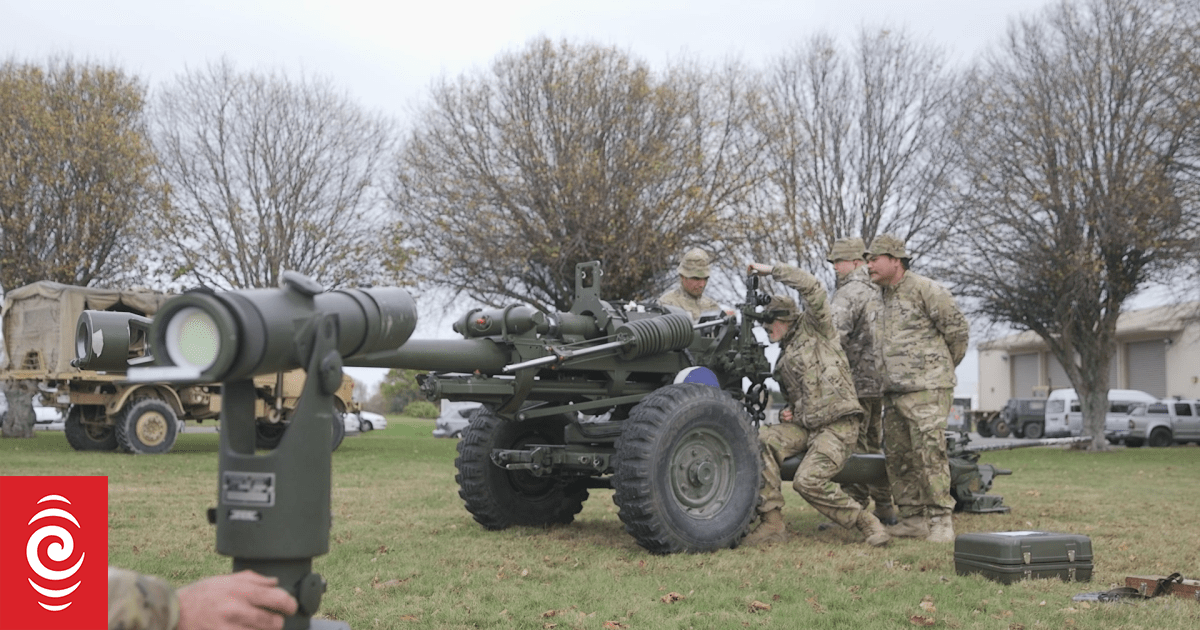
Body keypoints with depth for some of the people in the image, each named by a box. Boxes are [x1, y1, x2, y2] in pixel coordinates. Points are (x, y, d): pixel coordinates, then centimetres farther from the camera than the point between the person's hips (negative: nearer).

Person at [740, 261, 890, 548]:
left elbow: (812, 287, -13)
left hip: (838, 425, -7)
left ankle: (866, 522, -6)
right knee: (764, 441, -20)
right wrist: (788, 412, 10)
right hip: (805, 425, 7)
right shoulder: (783, 358, 24)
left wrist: (772, 270, -9)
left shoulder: (814, 327, 4)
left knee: (808, 482, -25)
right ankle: (772, 523, -20)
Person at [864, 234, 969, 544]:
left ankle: (941, 520, -6)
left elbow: (956, 327, -4)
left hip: (926, 388, -9)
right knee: (898, 458, 8)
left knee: (930, 454, -12)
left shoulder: (924, 289, -8)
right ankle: (913, 518, 16)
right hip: (894, 391, 9)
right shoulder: (883, 298, 18)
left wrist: (943, 366, 7)